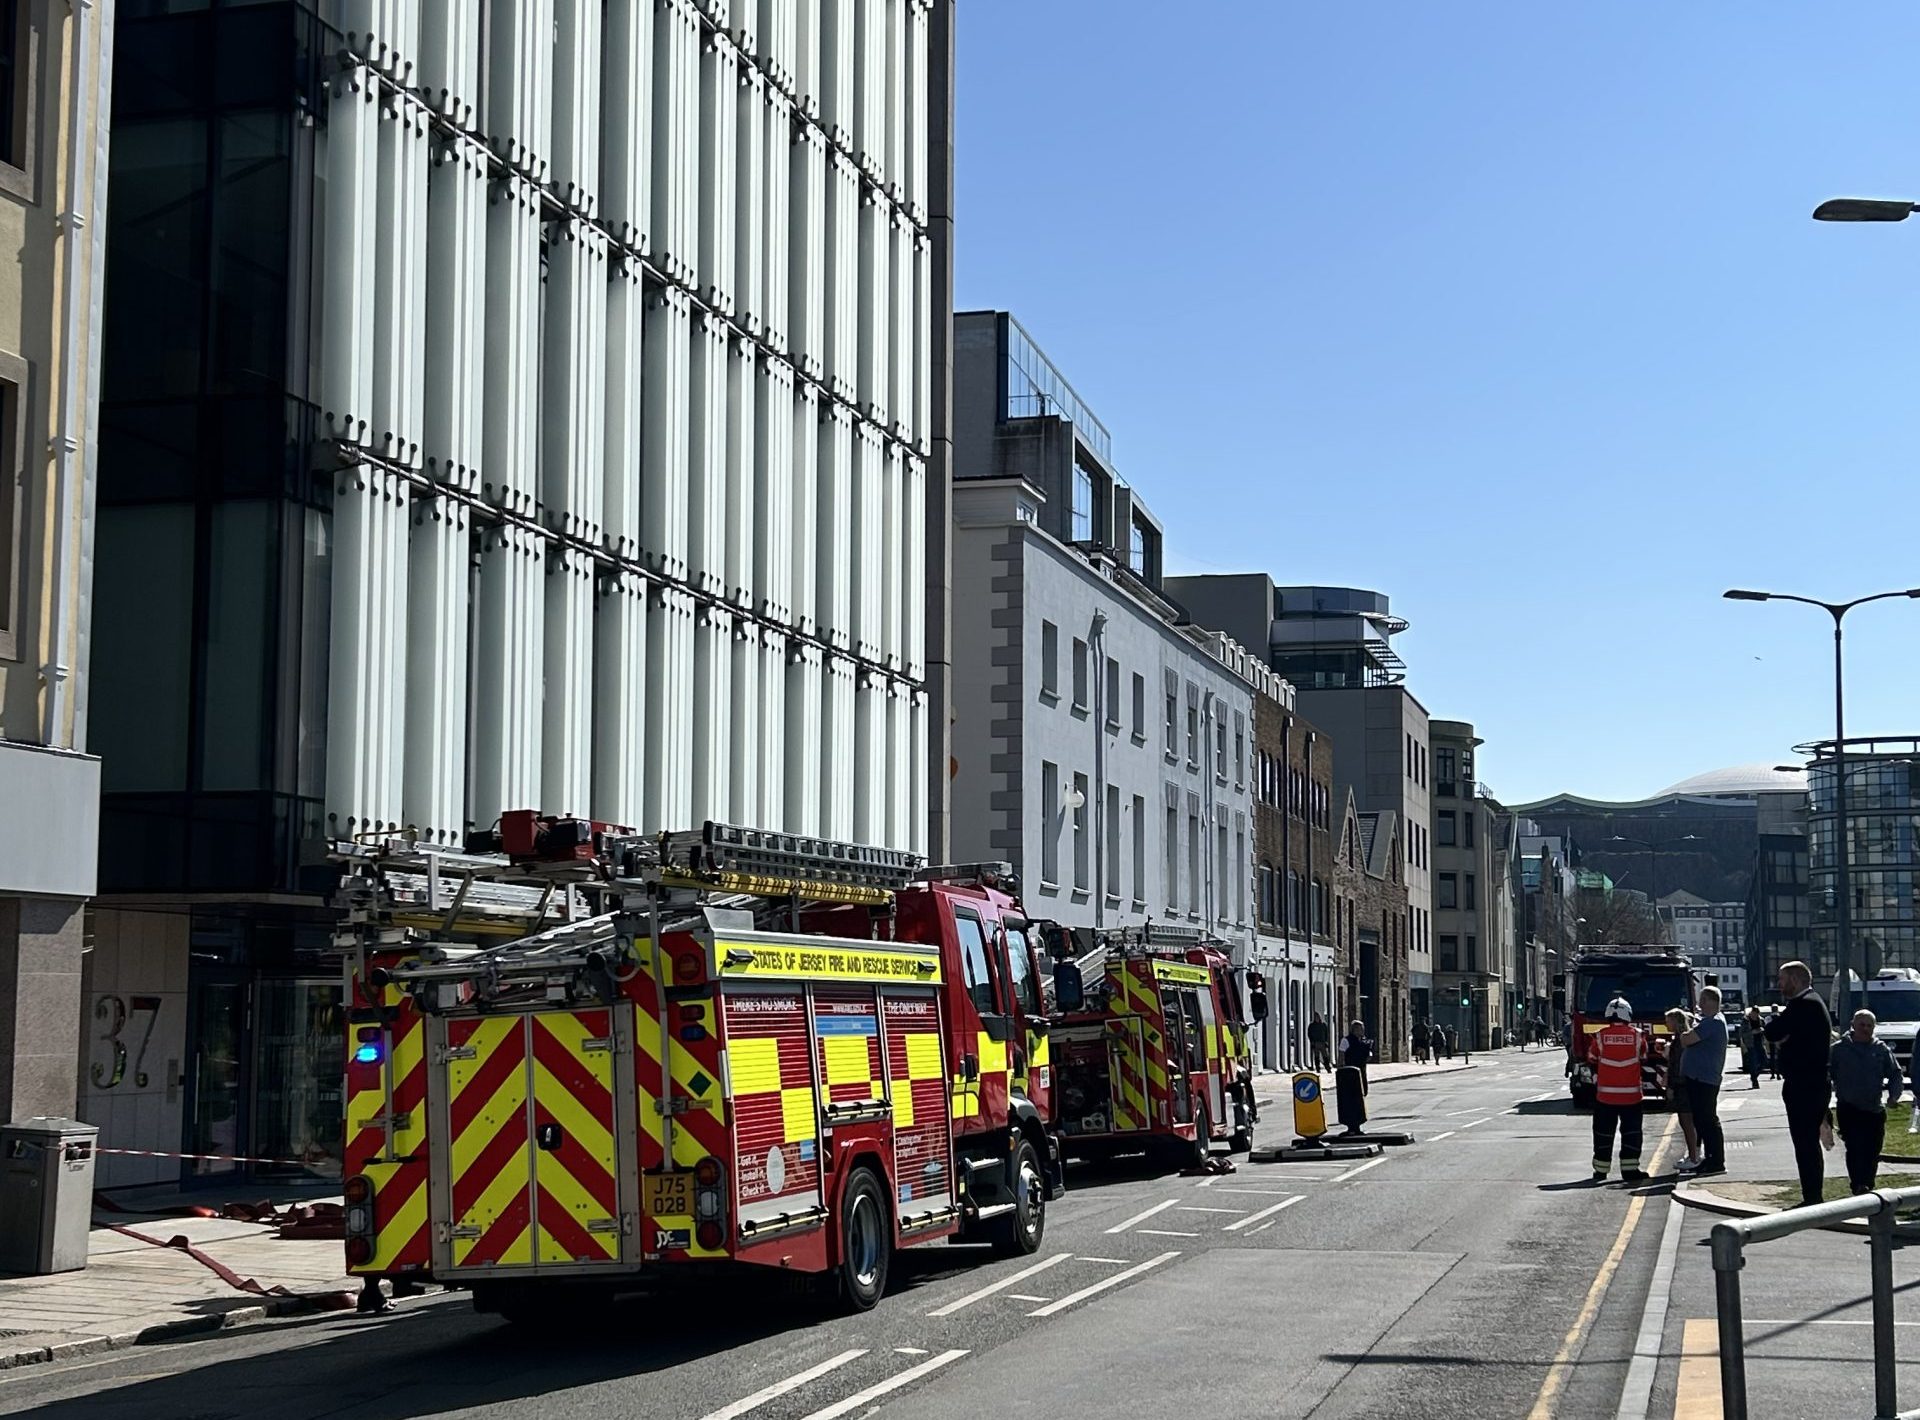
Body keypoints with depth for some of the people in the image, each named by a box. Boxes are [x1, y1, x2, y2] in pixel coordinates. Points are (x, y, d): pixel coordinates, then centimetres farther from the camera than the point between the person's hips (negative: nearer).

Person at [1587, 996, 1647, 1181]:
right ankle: (1630, 1169, 5)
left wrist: (1595, 1082, 20)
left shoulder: (1599, 1036, -5)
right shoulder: (1637, 1036, -3)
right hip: (1631, 1095, 0)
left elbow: (1592, 1061, 5)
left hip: (1605, 1095, 0)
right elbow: (1644, 1060, 11)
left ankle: (1601, 1171, 12)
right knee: (1631, 1132, 8)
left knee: (1603, 1133, 9)